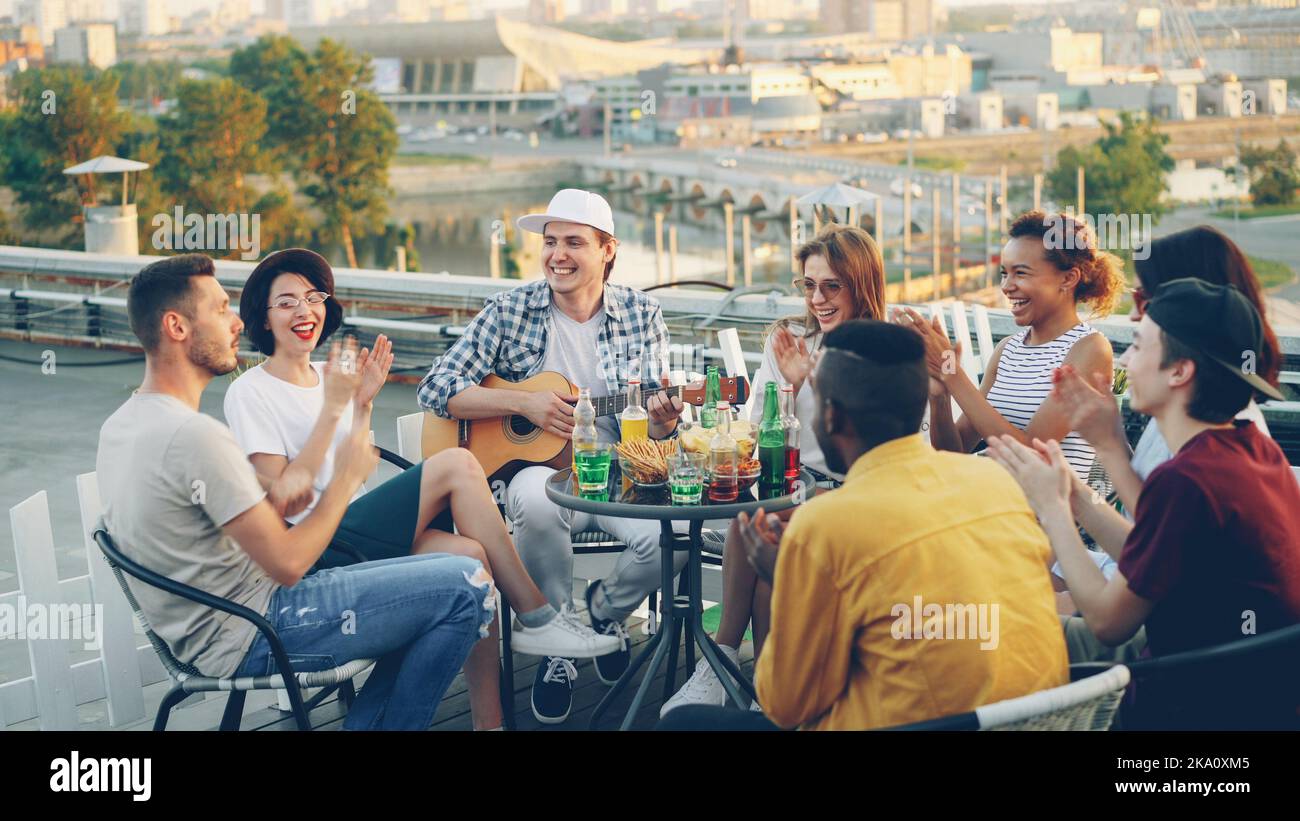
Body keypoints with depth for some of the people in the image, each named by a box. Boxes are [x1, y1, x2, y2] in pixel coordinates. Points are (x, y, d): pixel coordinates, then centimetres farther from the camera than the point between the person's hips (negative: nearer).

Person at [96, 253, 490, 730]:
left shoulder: (118, 426, 9)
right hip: (254, 639, -10)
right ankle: (389, 723, 5)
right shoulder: (195, 435, -23)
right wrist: (348, 477, -7)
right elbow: (288, 563, -22)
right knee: (467, 587, -11)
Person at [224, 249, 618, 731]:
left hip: (356, 526, 7)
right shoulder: (249, 393, -5)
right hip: (315, 551, -7)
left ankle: (489, 721, -20)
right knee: (457, 464, -19)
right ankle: (538, 619, -13)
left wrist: (361, 404, 6)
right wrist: (333, 407, -14)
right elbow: (283, 502, -14)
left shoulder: (325, 375, 17)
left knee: (469, 552, -22)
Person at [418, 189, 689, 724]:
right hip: (539, 466, -2)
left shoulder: (642, 315, 6)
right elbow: (437, 390, -5)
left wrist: (662, 421, -18)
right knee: (537, 499, -37)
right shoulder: (510, 311, 0)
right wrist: (524, 404, -16)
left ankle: (606, 607, 10)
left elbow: (652, 428, 8)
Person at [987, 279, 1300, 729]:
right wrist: (1072, 492, 7)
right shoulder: (1256, 446, 1)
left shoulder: (1184, 480, -27)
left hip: (1213, 707, -8)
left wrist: (1051, 507, -8)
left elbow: (1108, 622, -17)